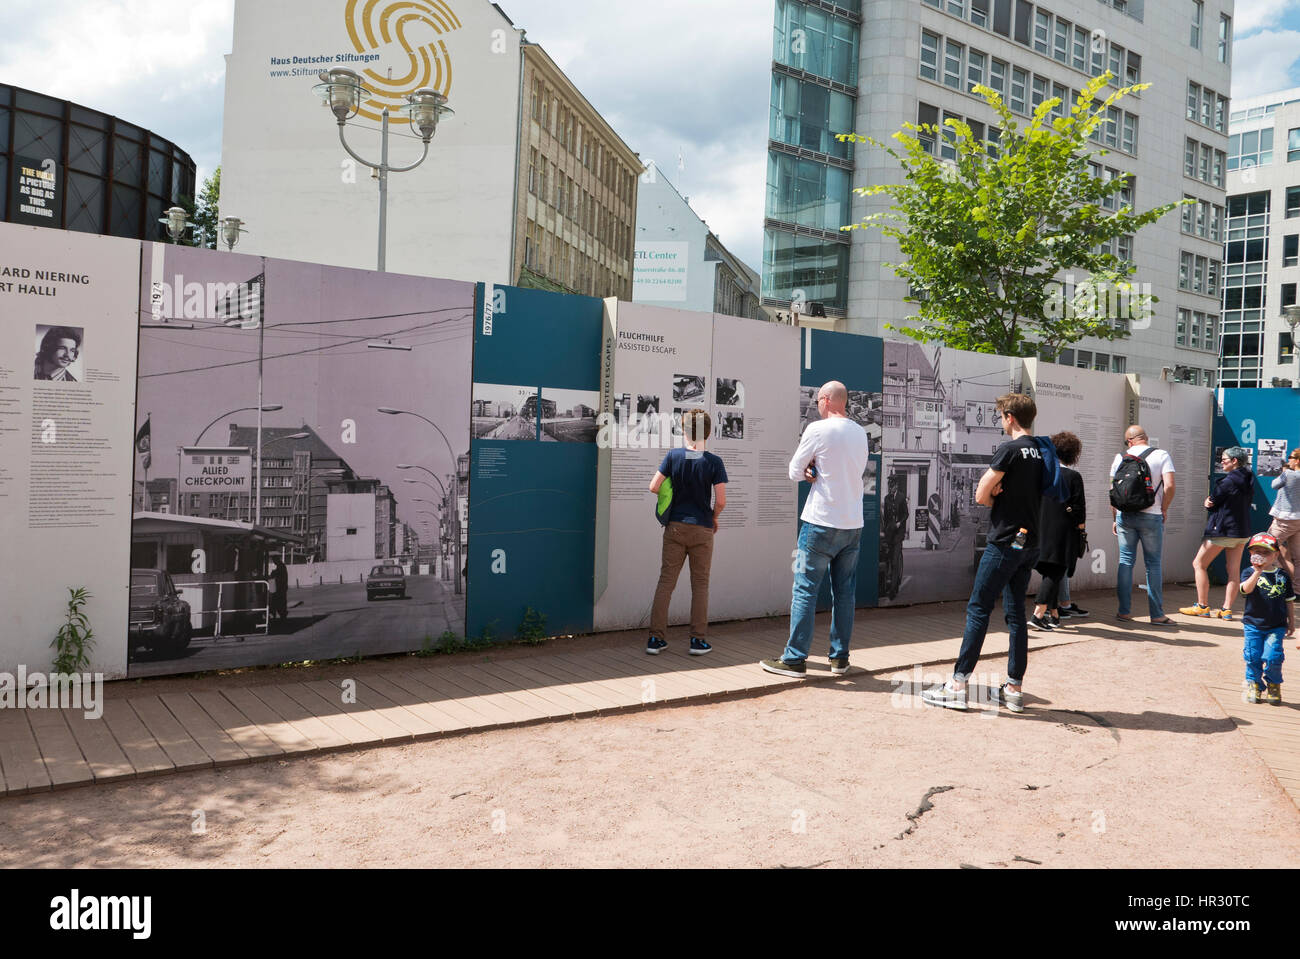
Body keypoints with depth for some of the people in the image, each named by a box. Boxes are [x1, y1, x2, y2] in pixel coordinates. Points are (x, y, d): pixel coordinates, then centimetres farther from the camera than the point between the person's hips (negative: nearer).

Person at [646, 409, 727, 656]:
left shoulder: (674, 455, -3)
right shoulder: (713, 462, -7)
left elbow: (654, 487, -5)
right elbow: (721, 501, -10)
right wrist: (714, 518, 10)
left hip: (675, 526, 2)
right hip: (702, 528, -1)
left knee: (666, 582, 6)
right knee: (700, 585, 8)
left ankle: (656, 638, 6)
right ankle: (698, 640, 10)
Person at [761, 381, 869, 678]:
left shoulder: (818, 430, -9)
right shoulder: (860, 433, 10)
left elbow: (794, 473, -3)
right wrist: (819, 471, 3)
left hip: (822, 523, -6)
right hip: (853, 523, 6)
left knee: (805, 591, -1)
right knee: (845, 593, 11)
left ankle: (795, 660, 1)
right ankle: (840, 657, 18)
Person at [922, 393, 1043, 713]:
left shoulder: (1010, 449, -13)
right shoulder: (1041, 453, 12)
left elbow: (981, 496, -12)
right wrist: (1001, 493, -1)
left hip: (1005, 542, -8)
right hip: (1029, 543, 8)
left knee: (978, 609, -5)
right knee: (1016, 614, 10)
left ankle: (958, 685, -4)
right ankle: (1014, 689, 13)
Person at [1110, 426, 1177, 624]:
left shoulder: (1120, 457, 5)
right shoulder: (1162, 456, -1)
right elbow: (1170, 485, -13)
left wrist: (1114, 518, 12)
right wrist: (1164, 509, 2)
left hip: (1124, 515, 2)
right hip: (1151, 517, -2)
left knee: (1126, 561, 7)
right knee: (1153, 564, 5)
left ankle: (1124, 611, 8)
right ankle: (1156, 614, 8)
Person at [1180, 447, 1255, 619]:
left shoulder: (1229, 481, -16)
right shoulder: (1248, 480, 10)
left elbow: (1212, 502, -14)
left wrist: (1209, 502, 8)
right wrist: (1212, 502, -2)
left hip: (1223, 529, -8)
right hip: (1243, 531, 8)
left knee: (1199, 564, 3)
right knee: (1234, 571, 7)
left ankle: (1202, 606, 3)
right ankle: (1226, 609, 7)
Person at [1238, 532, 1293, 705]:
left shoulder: (1282, 576, 5)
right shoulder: (1249, 573, -2)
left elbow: (1289, 601, 13)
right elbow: (1246, 589, -24)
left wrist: (1291, 622, 12)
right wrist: (1258, 571, -35)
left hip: (1276, 627, 1)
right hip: (1253, 624, -1)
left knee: (1273, 657, -8)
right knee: (1253, 657, 1)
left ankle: (1273, 686, 15)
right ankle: (1253, 685, 22)